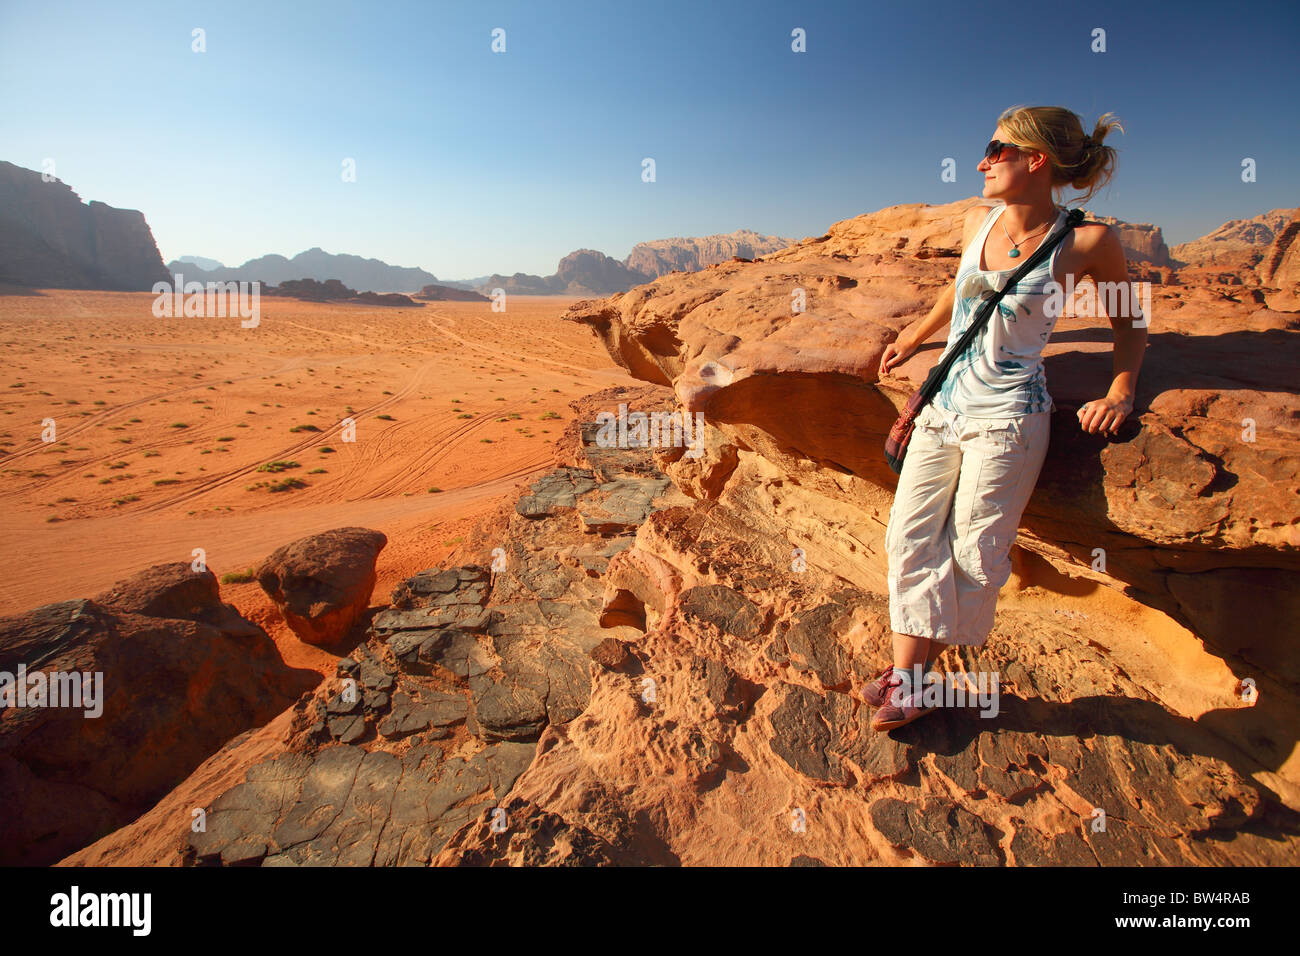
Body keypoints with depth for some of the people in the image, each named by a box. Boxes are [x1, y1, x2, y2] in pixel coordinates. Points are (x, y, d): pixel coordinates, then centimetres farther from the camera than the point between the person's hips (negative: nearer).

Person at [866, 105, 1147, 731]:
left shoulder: (1086, 243, -8)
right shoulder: (977, 222, 6)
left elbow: (1129, 324, 7)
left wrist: (1120, 393, -5)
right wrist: (914, 337, 32)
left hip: (1006, 420, -5)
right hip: (942, 404, 6)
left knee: (973, 555, -2)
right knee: (910, 539, 1)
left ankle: (920, 677, 15)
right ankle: (907, 675, 10)